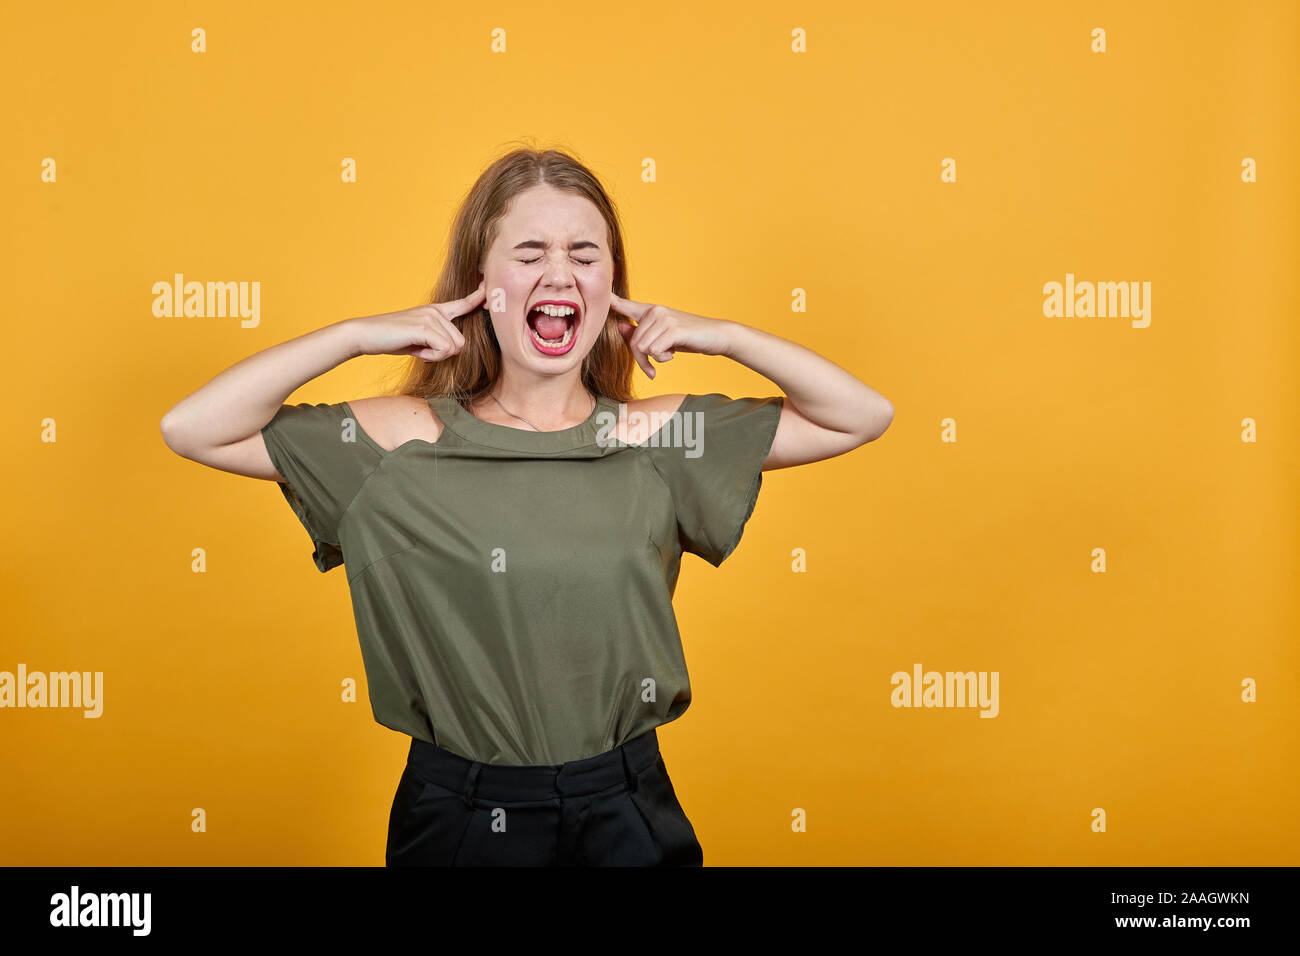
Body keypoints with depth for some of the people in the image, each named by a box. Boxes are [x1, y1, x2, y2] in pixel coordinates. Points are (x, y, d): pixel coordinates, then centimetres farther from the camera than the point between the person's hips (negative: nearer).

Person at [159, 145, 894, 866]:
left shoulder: (662, 438, -2)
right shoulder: (407, 440, -5)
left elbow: (865, 415, 1)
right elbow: (193, 429, -8)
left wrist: (724, 335, -7)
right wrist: (358, 335, -12)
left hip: (627, 814, 1)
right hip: (456, 815, -1)